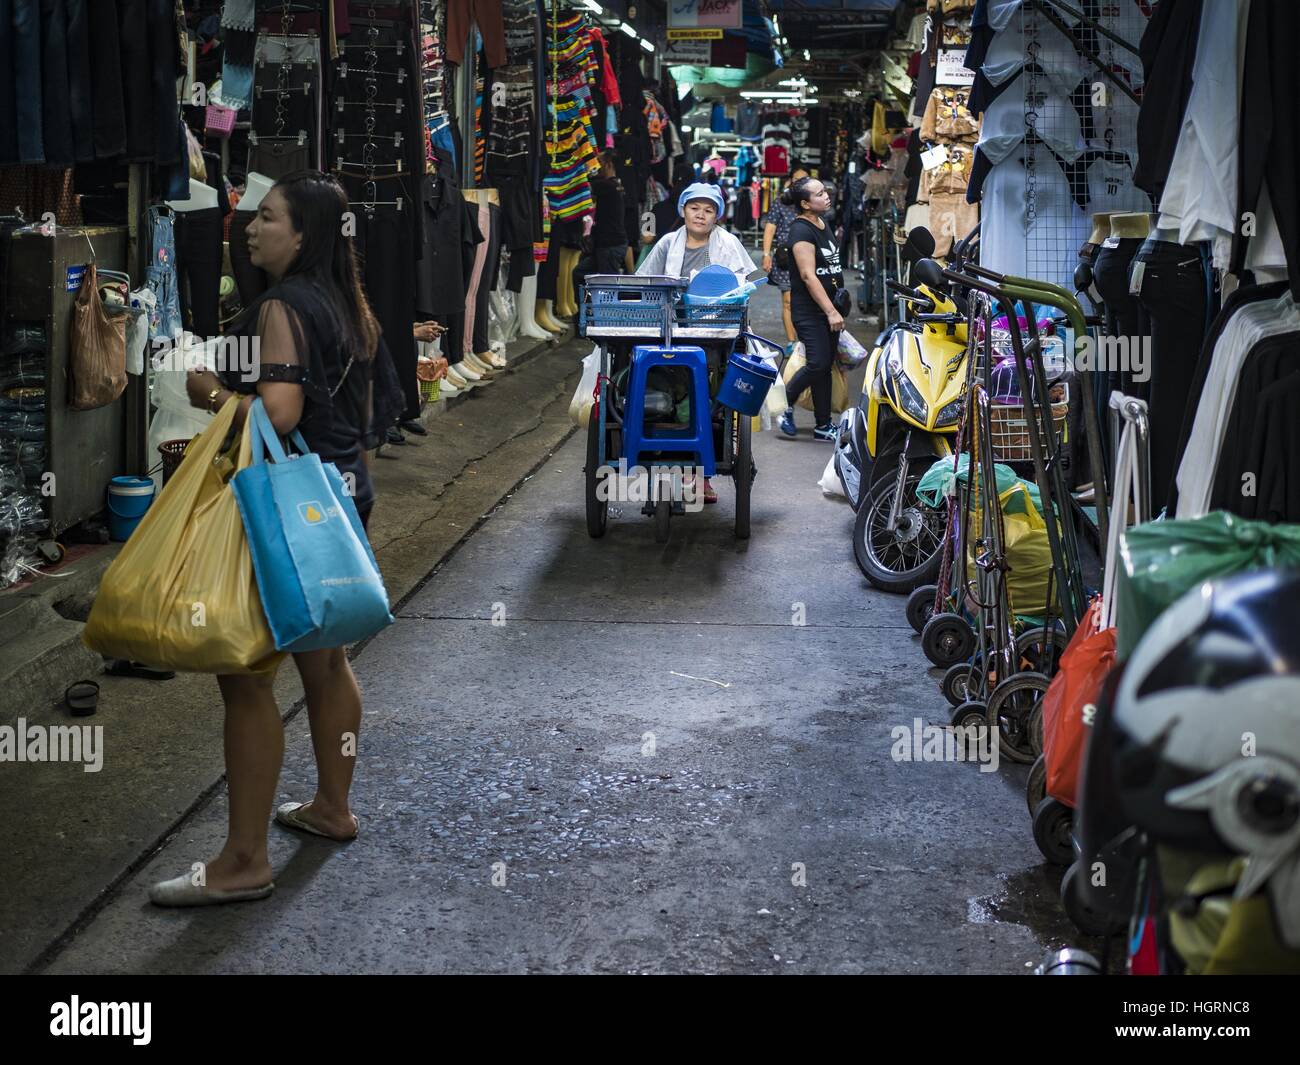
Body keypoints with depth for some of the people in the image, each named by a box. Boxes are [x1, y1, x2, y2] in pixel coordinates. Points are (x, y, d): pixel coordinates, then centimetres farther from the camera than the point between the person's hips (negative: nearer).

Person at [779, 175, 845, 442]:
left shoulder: (823, 225, 14)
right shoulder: (802, 231, -14)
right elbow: (808, 276, -21)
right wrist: (831, 312, -24)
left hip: (829, 307, 9)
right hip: (809, 311, -9)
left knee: (826, 366, 8)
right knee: (818, 363, -16)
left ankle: (823, 426, 12)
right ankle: (784, 405, 4)